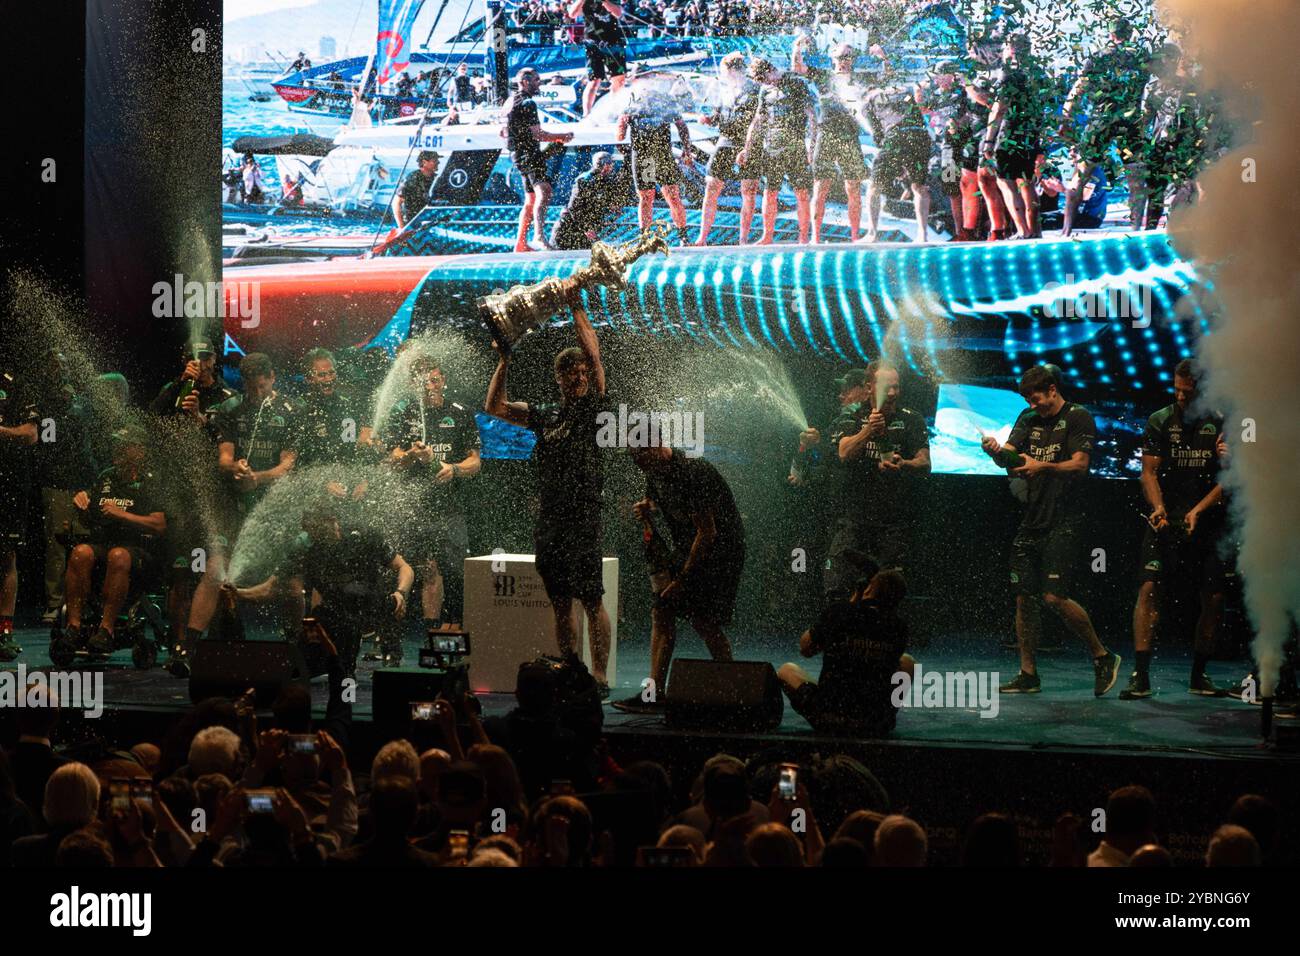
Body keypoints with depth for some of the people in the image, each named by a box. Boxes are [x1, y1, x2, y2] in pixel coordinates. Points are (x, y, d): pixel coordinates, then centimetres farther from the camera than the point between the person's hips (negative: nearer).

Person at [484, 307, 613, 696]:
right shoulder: (544, 416, 15)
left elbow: (593, 353, -7)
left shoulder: (593, 407, 1)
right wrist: (504, 362, 11)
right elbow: (494, 407, 17)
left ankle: (599, 678, -4)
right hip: (548, 517, 6)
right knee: (561, 604, 8)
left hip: (582, 517, -6)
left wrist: (576, 309, -4)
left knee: (591, 602, -5)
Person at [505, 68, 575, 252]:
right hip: (529, 154, -11)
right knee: (544, 191, -27)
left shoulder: (510, 102, 19)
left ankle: (520, 243, 20)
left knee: (531, 200, 17)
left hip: (517, 155, 11)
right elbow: (537, 134, -19)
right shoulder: (527, 103, -13)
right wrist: (561, 137, -9)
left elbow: (504, 133, 29)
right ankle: (539, 234, -47)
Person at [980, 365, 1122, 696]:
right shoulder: (1029, 418, 14)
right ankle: (1028, 675, 13)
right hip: (1032, 520, 7)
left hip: (1064, 522, -7)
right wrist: (995, 449, -21)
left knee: (1055, 596, -16)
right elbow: (1009, 453, 3)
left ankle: (1102, 657, 1)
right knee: (1024, 596, 5)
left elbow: (1080, 464, -13)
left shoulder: (1078, 418, -4)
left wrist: (1042, 466, -28)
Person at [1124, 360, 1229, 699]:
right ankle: (1141, 675, -16)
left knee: (1214, 598, 1)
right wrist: (1158, 507, -17)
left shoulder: (1222, 422, 1)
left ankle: (1198, 675, 17)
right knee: (1149, 588, -15)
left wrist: (1197, 511, -13)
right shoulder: (1160, 422, 4)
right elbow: (1149, 472, 1)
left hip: (1208, 522, 1)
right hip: (1166, 520, -1)